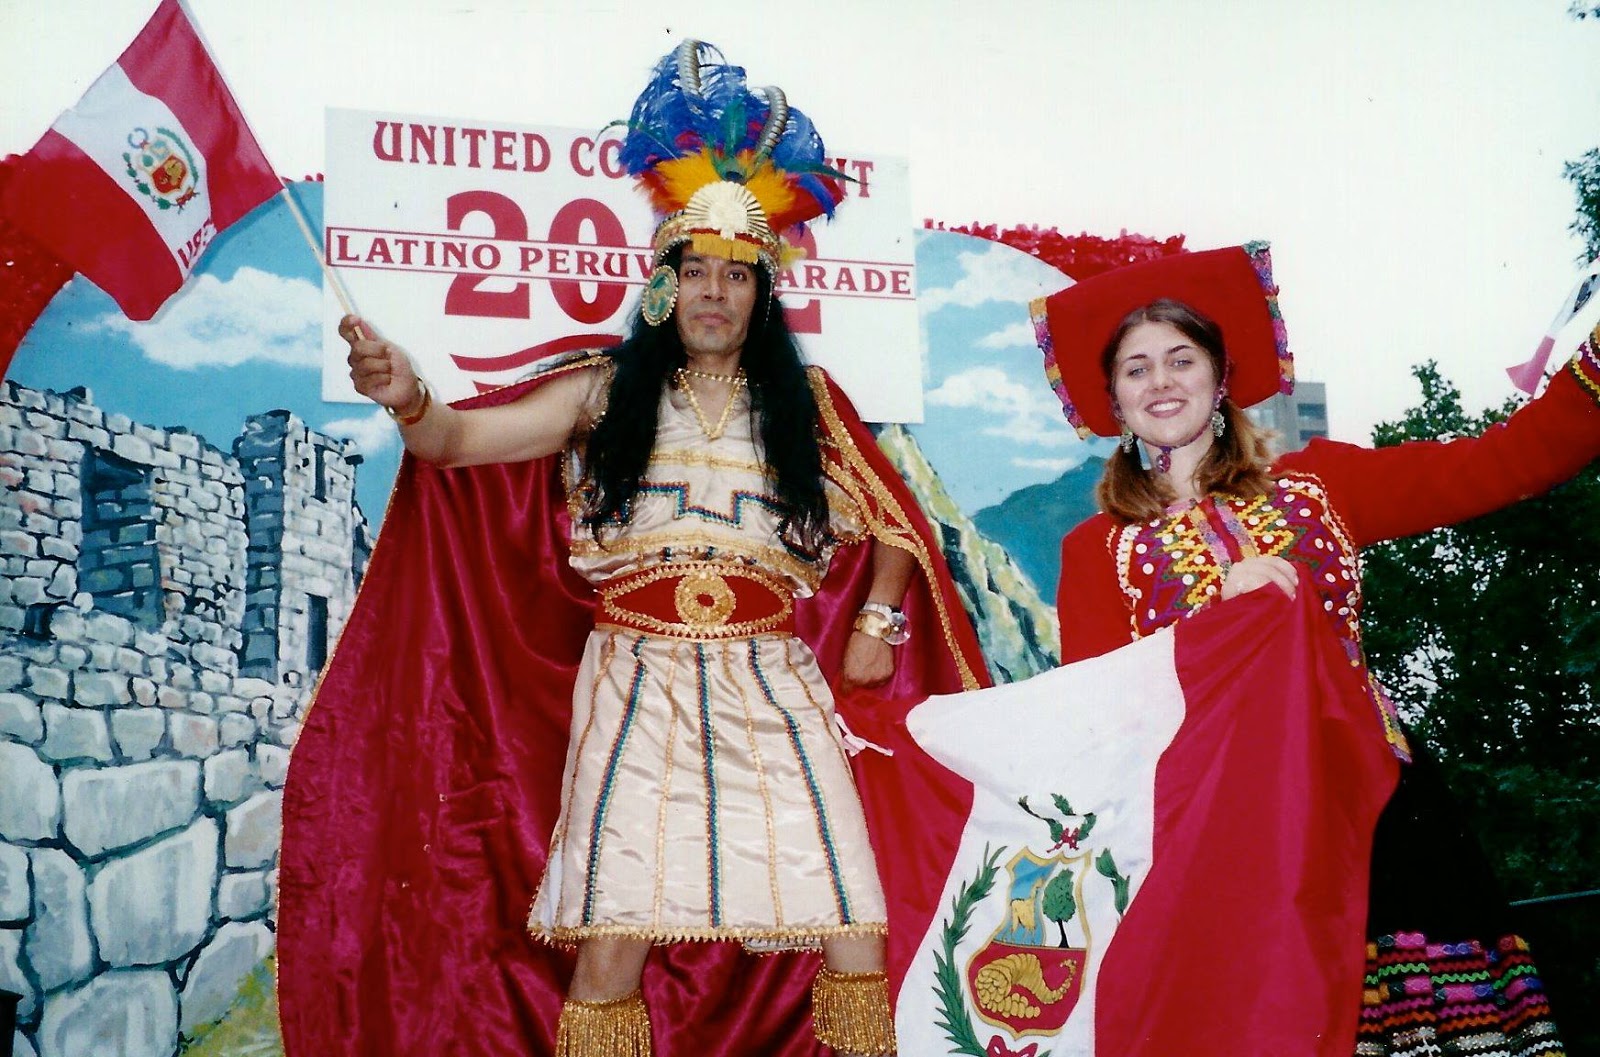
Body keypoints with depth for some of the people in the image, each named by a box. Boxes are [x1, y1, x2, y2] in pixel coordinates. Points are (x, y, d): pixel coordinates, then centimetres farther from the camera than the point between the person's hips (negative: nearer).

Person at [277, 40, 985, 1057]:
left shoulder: (805, 401, 10)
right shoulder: (611, 390, 7)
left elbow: (892, 525, 19)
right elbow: (457, 440, -3)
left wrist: (878, 620, 5)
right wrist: (409, 399, -24)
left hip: (771, 687, 1)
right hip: (636, 683, -1)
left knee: (857, 940, -5)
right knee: (611, 941, -8)